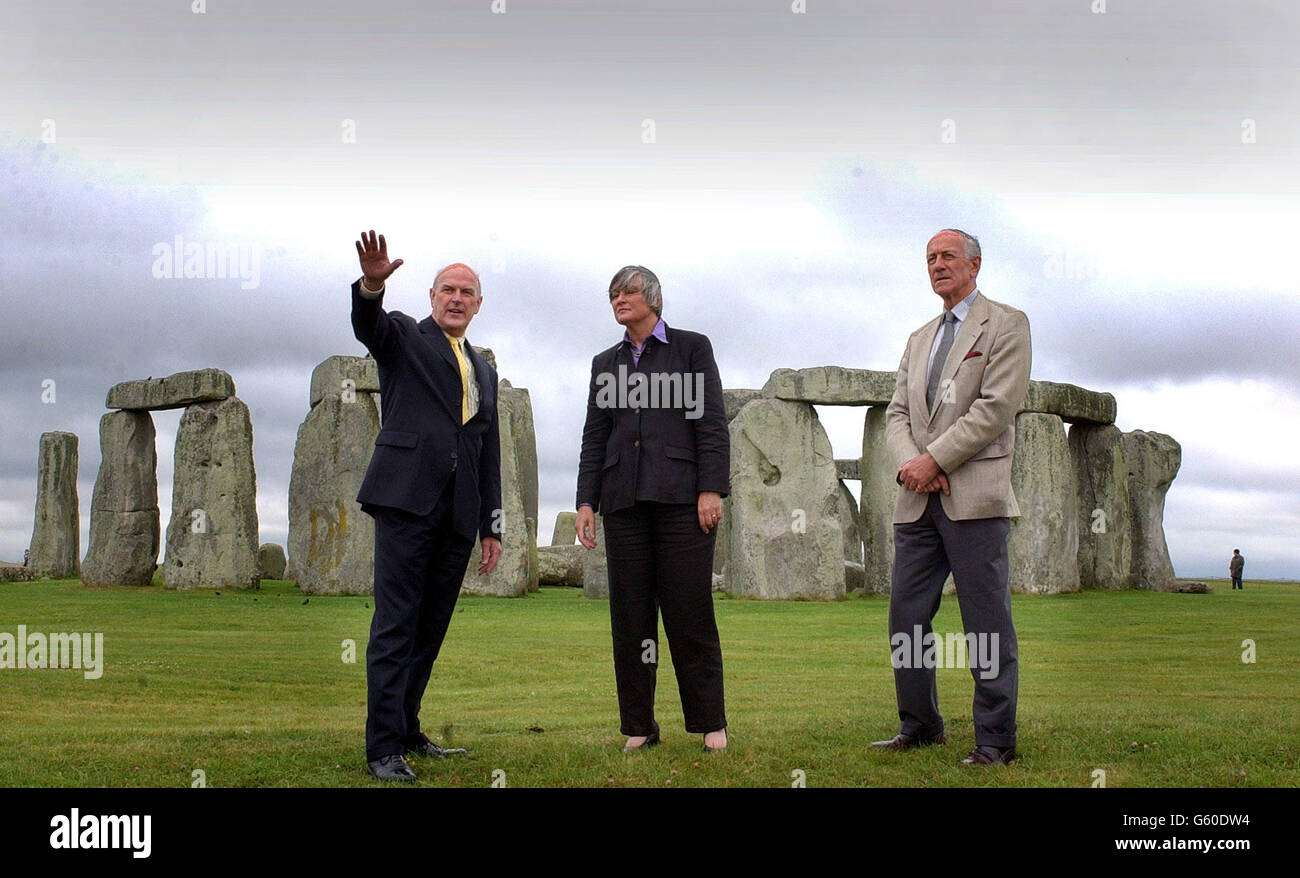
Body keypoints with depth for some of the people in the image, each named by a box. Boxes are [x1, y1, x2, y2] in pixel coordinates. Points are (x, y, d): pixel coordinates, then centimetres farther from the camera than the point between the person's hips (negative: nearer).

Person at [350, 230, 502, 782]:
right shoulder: (403, 336, 10)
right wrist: (372, 283, -36)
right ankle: (383, 749, -10)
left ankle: (407, 730, 18)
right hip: (407, 498, -5)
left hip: (457, 513, 6)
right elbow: (367, 324, -14)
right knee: (396, 626, -9)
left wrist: (491, 527, 18)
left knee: (430, 628, 8)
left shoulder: (484, 371, 24)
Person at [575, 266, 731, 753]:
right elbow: (594, 438, 15)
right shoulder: (606, 363, 19)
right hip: (624, 501, 4)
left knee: (689, 612, -4)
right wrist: (586, 501, 5)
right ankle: (638, 727, 9)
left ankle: (710, 723, 4)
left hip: (682, 496, -4)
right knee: (630, 617, 2)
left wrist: (711, 489, -9)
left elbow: (712, 424, 1)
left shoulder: (692, 348, 8)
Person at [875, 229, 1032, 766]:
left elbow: (997, 406, -9)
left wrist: (936, 459, -13)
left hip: (974, 495, -6)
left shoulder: (1005, 324, 2)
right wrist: (910, 463, -6)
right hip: (918, 500, 6)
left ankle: (995, 739, 3)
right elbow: (898, 413, 14)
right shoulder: (919, 339, 23)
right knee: (906, 617, 7)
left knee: (986, 624, -3)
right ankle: (920, 726, 19)